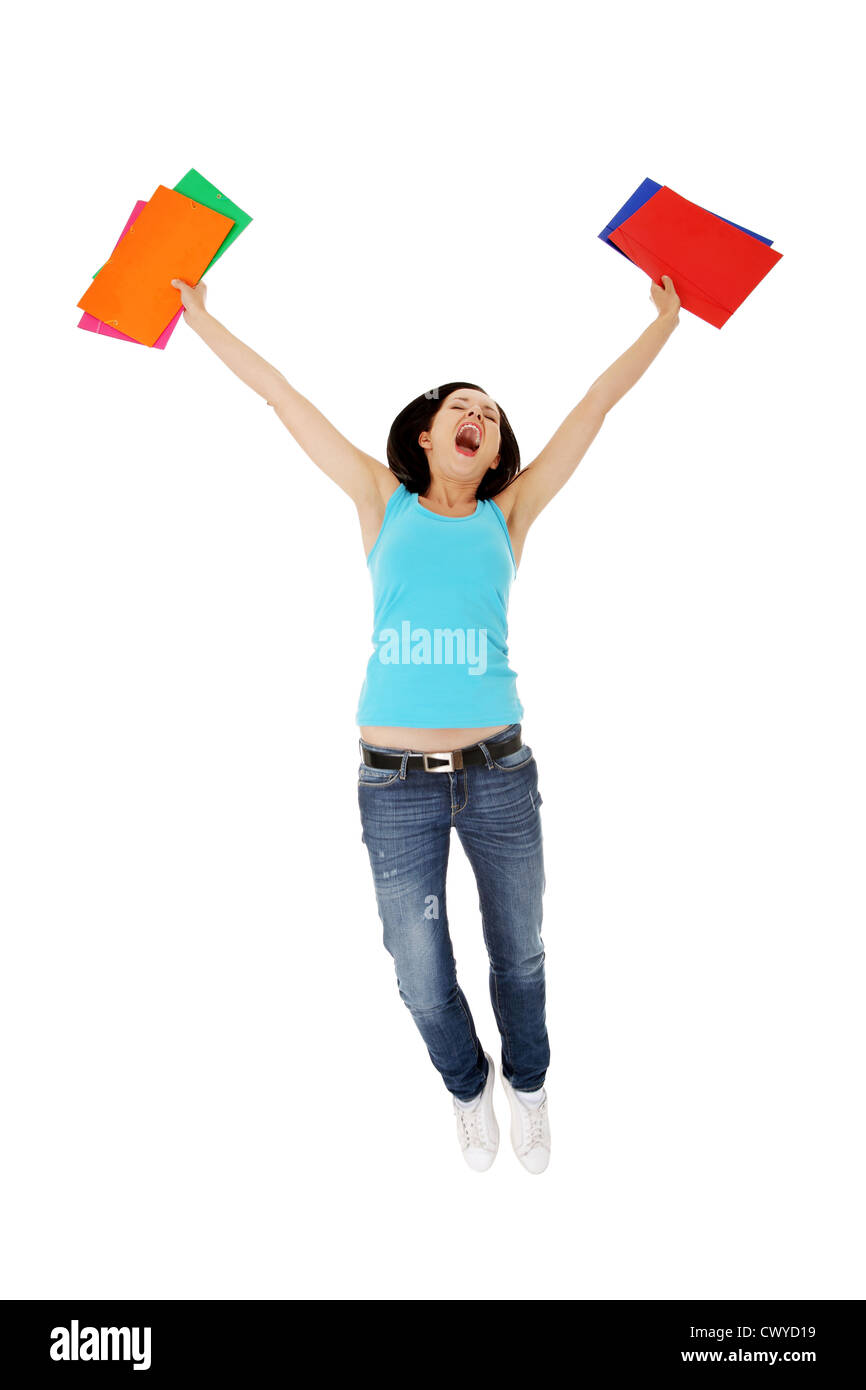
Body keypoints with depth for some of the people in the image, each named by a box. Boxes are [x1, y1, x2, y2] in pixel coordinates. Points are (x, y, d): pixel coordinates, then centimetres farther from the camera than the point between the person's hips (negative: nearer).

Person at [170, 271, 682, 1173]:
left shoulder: (508, 514, 9)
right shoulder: (383, 502, 8)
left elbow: (601, 400, 13)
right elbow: (281, 395, 11)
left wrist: (665, 319, 18)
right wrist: (200, 315, 17)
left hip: (498, 771, 1)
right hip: (396, 784, 0)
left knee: (519, 956, 15)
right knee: (423, 980, 10)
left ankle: (527, 1089, 43)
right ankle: (468, 1086, 40)